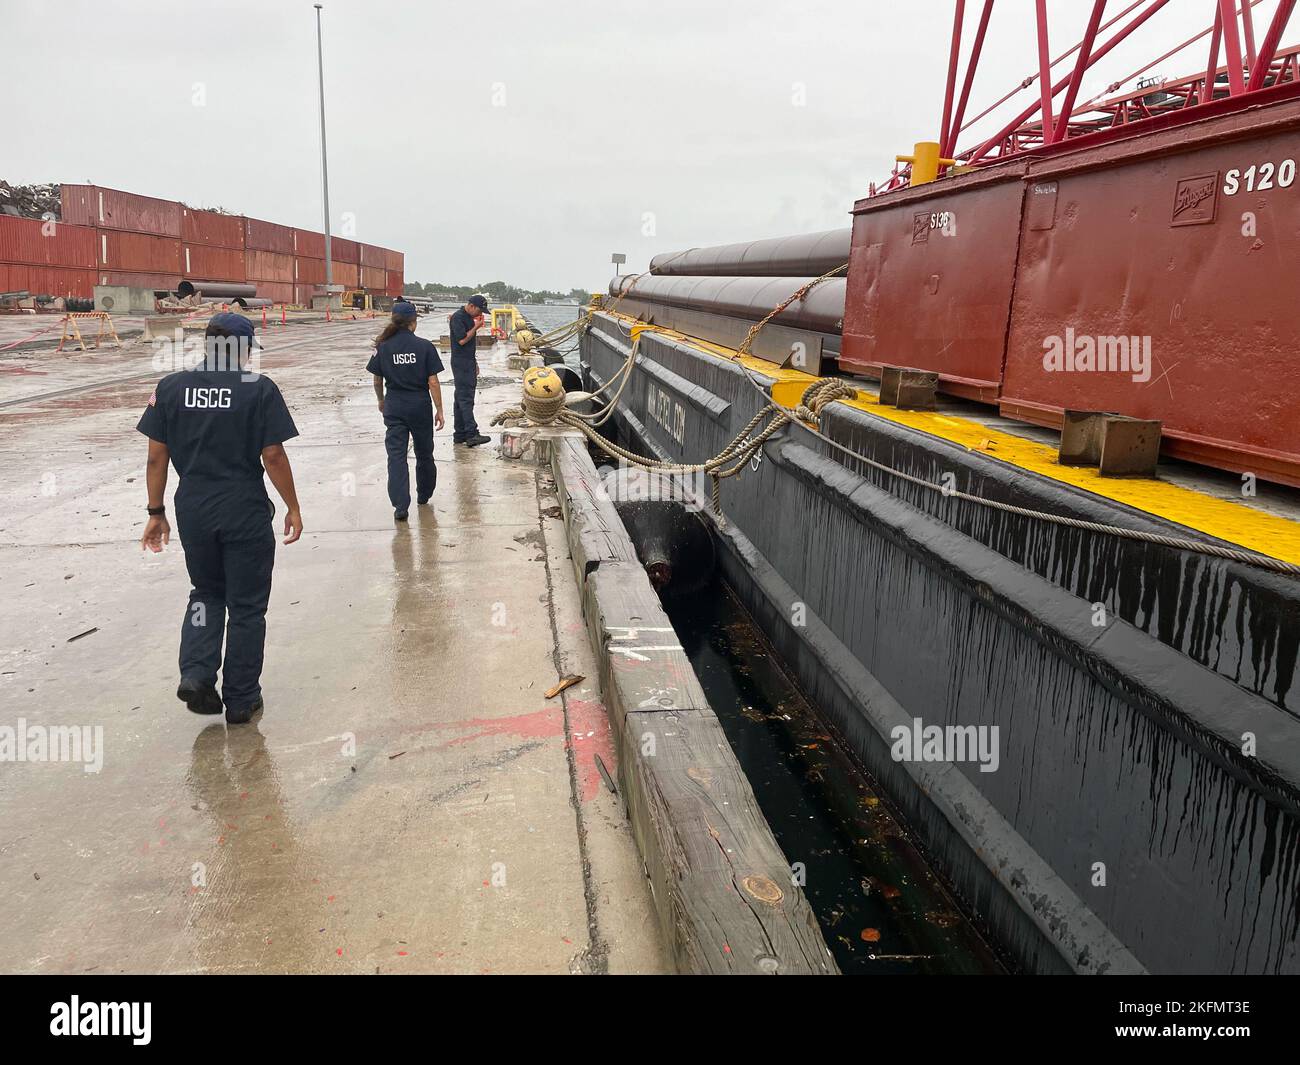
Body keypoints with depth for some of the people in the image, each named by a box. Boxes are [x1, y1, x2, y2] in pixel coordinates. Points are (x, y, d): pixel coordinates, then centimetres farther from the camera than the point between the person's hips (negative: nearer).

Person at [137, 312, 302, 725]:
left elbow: (157, 456, 3)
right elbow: (273, 456, -10)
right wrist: (293, 508, 0)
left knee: (206, 593, 24)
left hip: (192, 510, 3)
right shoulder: (259, 389, -7)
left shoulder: (170, 387, 2)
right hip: (246, 512, -3)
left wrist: (156, 512, 11)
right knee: (246, 605, 10)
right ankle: (241, 699, 18)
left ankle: (196, 674, 6)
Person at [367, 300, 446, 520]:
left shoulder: (383, 347, -4)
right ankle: (424, 495, 35)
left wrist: (381, 400, 23)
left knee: (396, 455, 2)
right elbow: (433, 382, -10)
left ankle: (401, 505, -6)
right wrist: (439, 410, -2)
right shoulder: (424, 346, -9)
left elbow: (377, 380, 4)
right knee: (424, 452, 18)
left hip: (394, 407, 1)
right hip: (420, 406, -1)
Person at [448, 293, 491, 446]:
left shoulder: (470, 318, 17)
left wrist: (475, 363, 21)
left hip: (469, 362, 10)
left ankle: (460, 435, 13)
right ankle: (472, 434, -16)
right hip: (460, 363, -10)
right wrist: (476, 327, -11)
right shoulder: (458, 317, -12)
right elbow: (462, 340, -21)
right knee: (465, 398, -12)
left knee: (461, 398, 10)